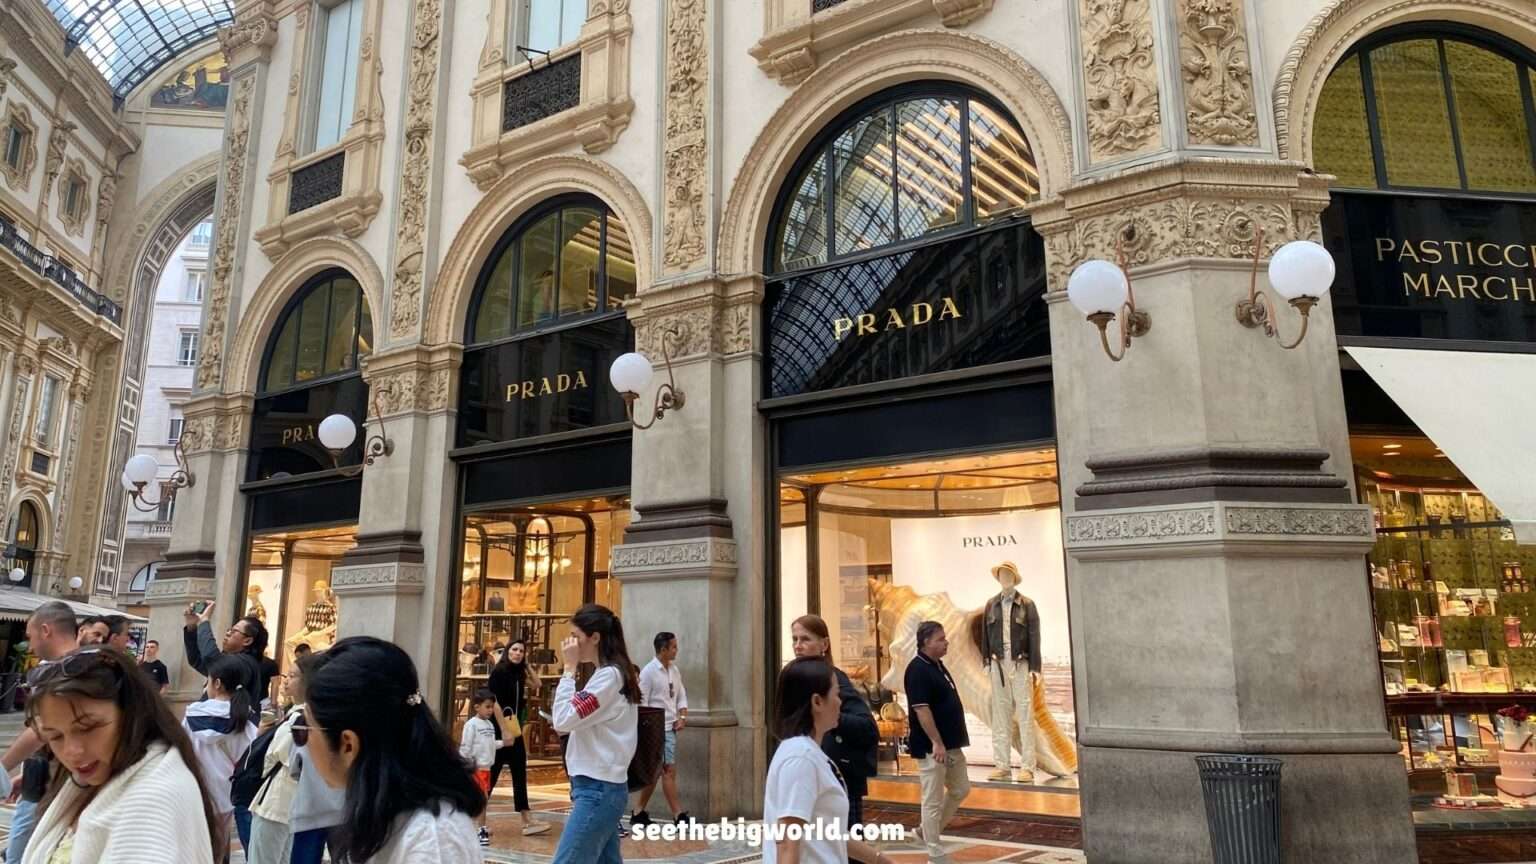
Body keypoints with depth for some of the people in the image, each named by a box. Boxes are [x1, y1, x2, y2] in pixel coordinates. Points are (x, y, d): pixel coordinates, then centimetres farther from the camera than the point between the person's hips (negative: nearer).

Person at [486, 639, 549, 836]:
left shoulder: (518, 673, 10)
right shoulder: (499, 671, -12)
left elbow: (537, 685, 17)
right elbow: (494, 702, -18)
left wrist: (527, 664, 8)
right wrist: (503, 730, -20)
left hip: (515, 730, 8)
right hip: (500, 731, -8)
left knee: (520, 775, 6)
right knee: (491, 774, 0)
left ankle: (528, 822, 6)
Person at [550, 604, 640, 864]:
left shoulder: (609, 675, -15)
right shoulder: (611, 673, 15)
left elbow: (563, 720, -18)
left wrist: (569, 669, -12)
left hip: (597, 788, -10)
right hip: (603, 787, 10)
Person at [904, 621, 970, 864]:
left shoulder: (938, 665, 12)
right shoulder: (918, 670, -18)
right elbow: (921, 709, -23)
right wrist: (936, 743, -24)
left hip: (952, 744, 10)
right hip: (932, 747, -10)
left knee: (960, 790, 17)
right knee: (933, 800, -2)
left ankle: (928, 832, 29)